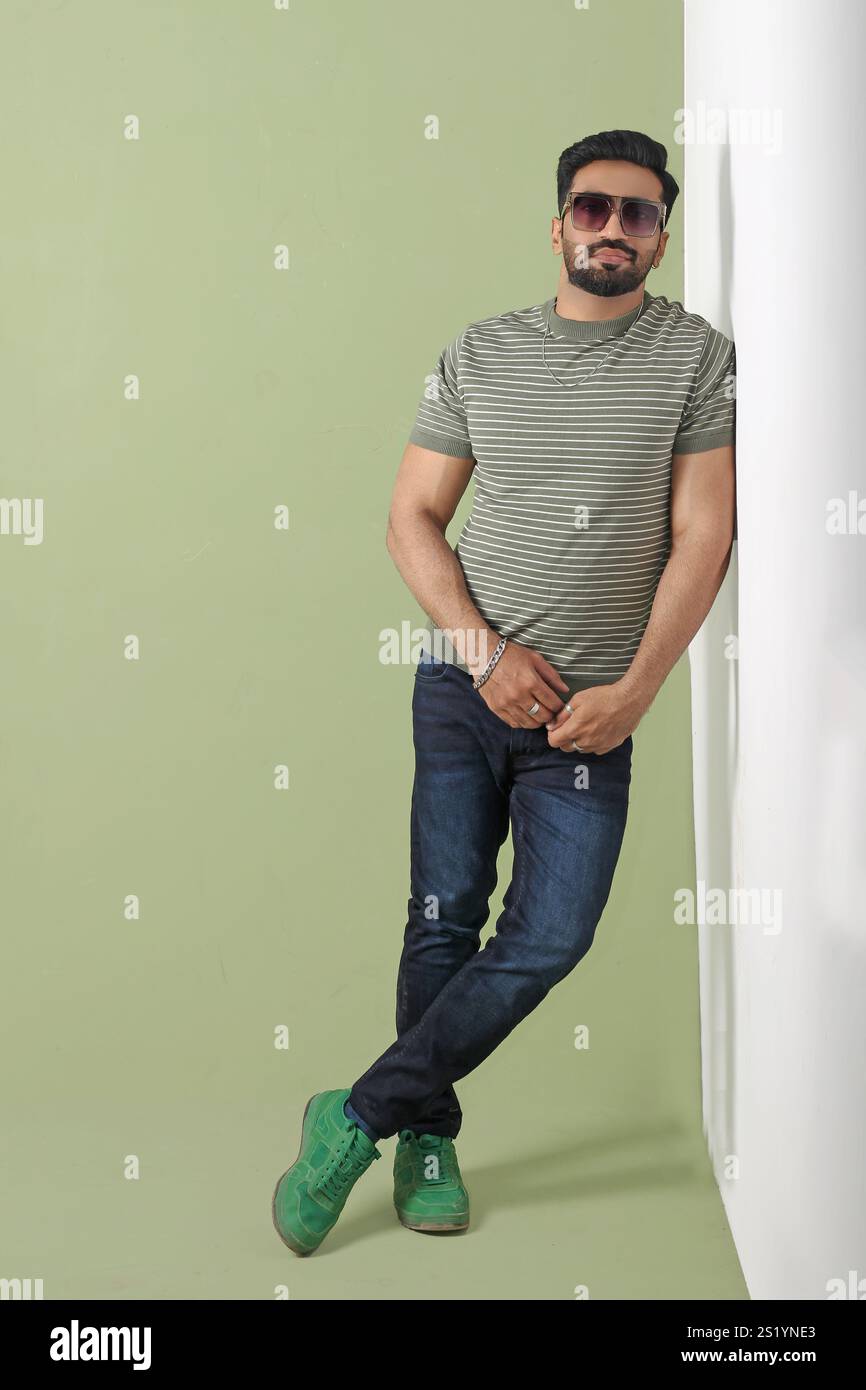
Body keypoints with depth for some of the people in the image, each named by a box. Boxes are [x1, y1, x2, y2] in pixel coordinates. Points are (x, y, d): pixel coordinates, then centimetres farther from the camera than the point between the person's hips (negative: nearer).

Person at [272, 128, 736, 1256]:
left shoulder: (698, 357, 1)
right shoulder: (480, 356, 6)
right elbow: (412, 518, 5)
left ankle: (358, 1118, 9)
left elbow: (703, 536, -3)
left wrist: (636, 691, -10)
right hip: (464, 684, 1)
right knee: (446, 919, 4)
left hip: (594, 708, -1)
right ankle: (427, 1139, 22)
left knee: (550, 939, -6)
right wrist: (489, 651, -8)